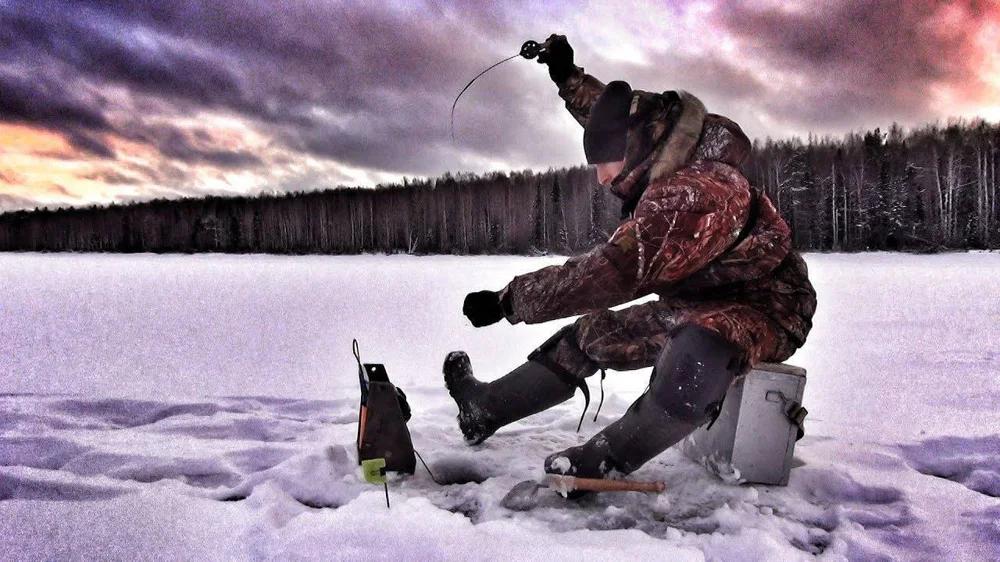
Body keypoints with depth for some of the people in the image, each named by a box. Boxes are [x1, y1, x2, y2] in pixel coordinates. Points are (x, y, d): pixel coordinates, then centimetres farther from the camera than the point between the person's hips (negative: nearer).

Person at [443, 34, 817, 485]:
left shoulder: (690, 194, -32)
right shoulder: (671, 168, -1)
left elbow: (610, 273, -35)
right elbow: (613, 118, 20)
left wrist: (506, 300, -29)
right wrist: (567, 75, 22)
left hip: (763, 311, -10)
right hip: (698, 308, 10)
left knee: (697, 348, -42)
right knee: (596, 331, 6)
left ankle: (608, 459, -22)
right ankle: (486, 408, 15)